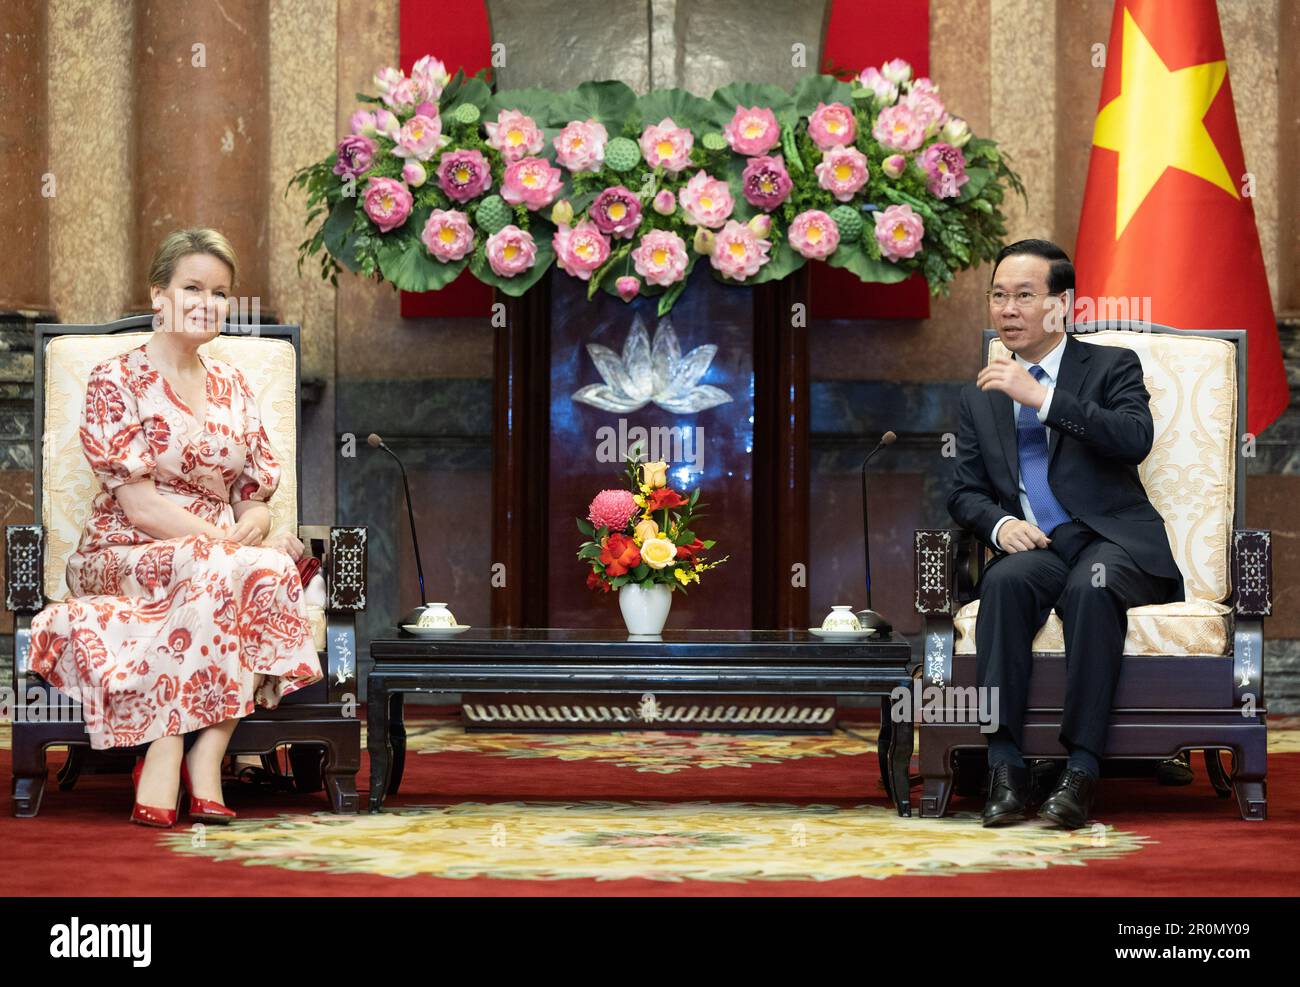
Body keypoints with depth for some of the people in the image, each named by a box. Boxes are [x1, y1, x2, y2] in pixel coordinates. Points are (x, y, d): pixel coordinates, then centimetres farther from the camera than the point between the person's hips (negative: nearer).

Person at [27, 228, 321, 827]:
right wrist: (223, 541, -20)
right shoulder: (116, 382, 0)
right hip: (123, 558, -5)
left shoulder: (232, 386, 17)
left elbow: (257, 497, 13)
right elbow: (136, 503, -10)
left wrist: (252, 529, -12)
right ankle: (186, 761, -36)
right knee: (224, 571, -38)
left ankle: (205, 758, -35)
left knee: (275, 567, -32)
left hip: (223, 553, 5)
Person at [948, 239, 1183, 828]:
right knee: (1005, 582, -33)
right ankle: (1005, 765, -36)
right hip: (1035, 546, 3)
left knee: (1090, 587, -37)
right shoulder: (980, 397, 21)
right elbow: (964, 492, 18)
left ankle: (1082, 768, -36)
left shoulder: (1112, 366, 8)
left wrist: (1042, 396, -16)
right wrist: (1000, 523, -6)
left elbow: (1135, 440, -11)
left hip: (1114, 541, -3)